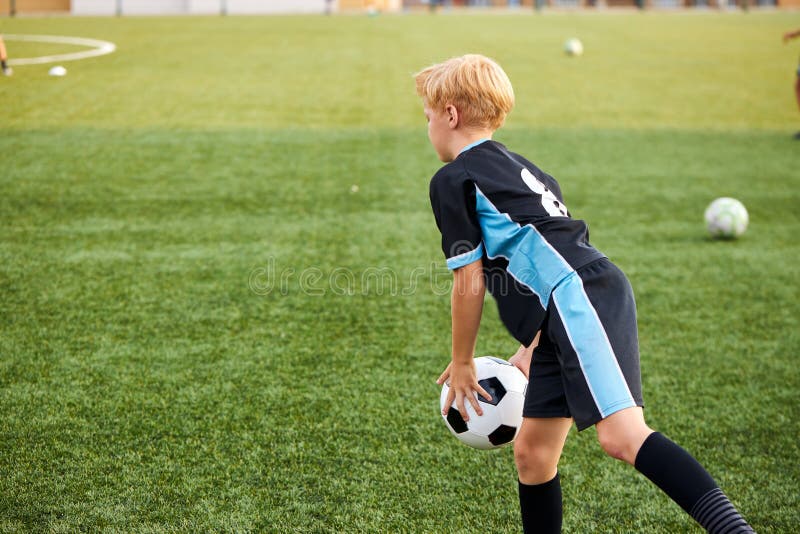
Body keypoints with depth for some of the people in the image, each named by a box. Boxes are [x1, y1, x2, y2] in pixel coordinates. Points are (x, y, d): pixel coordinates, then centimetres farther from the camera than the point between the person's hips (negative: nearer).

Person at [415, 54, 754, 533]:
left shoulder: (453, 180, 4)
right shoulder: (522, 168, 30)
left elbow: (470, 283, 0)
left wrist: (462, 363, 13)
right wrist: (534, 348, 36)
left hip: (581, 301, -10)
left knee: (622, 435, -22)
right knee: (532, 453, 14)